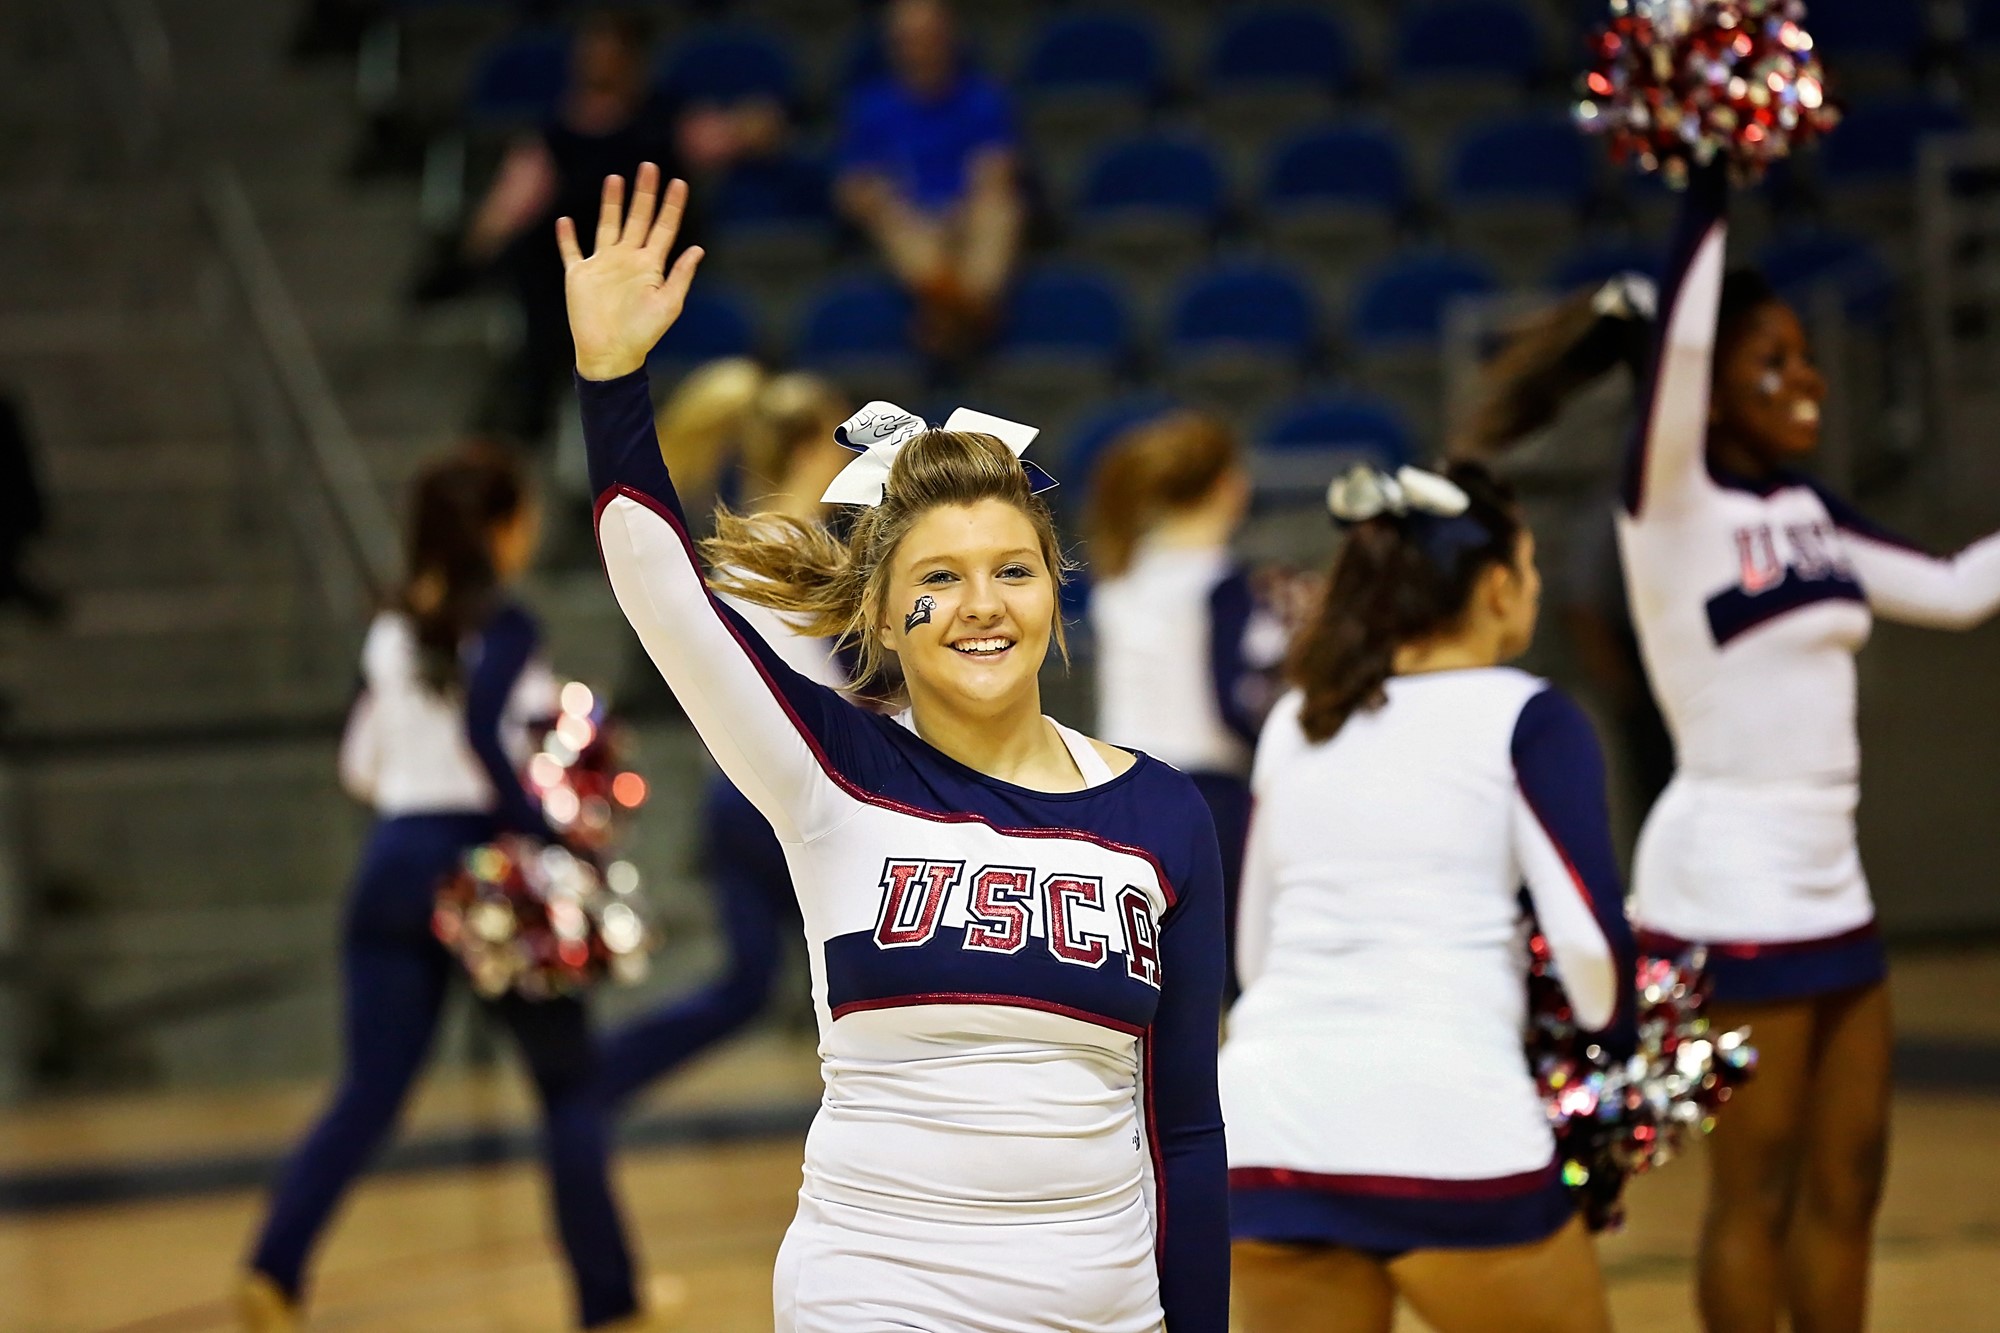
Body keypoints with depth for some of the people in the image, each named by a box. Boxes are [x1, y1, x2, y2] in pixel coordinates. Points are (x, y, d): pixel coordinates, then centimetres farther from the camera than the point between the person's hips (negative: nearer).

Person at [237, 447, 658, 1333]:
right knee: (568, 1080, 8)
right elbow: (484, 733, -24)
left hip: (394, 865, 5)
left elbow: (361, 768, 14)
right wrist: (543, 828, -19)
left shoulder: (391, 632, 11)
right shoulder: (503, 627, -8)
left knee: (369, 1092, 4)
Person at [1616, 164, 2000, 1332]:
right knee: (1757, 1192, -2)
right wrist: (1714, 186, -21)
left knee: (1847, 1184, 10)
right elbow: (1681, 337, -24)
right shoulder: (1673, 507, -10)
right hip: (1727, 884, -7)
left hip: (1830, 878, 7)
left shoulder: (1808, 511, 10)